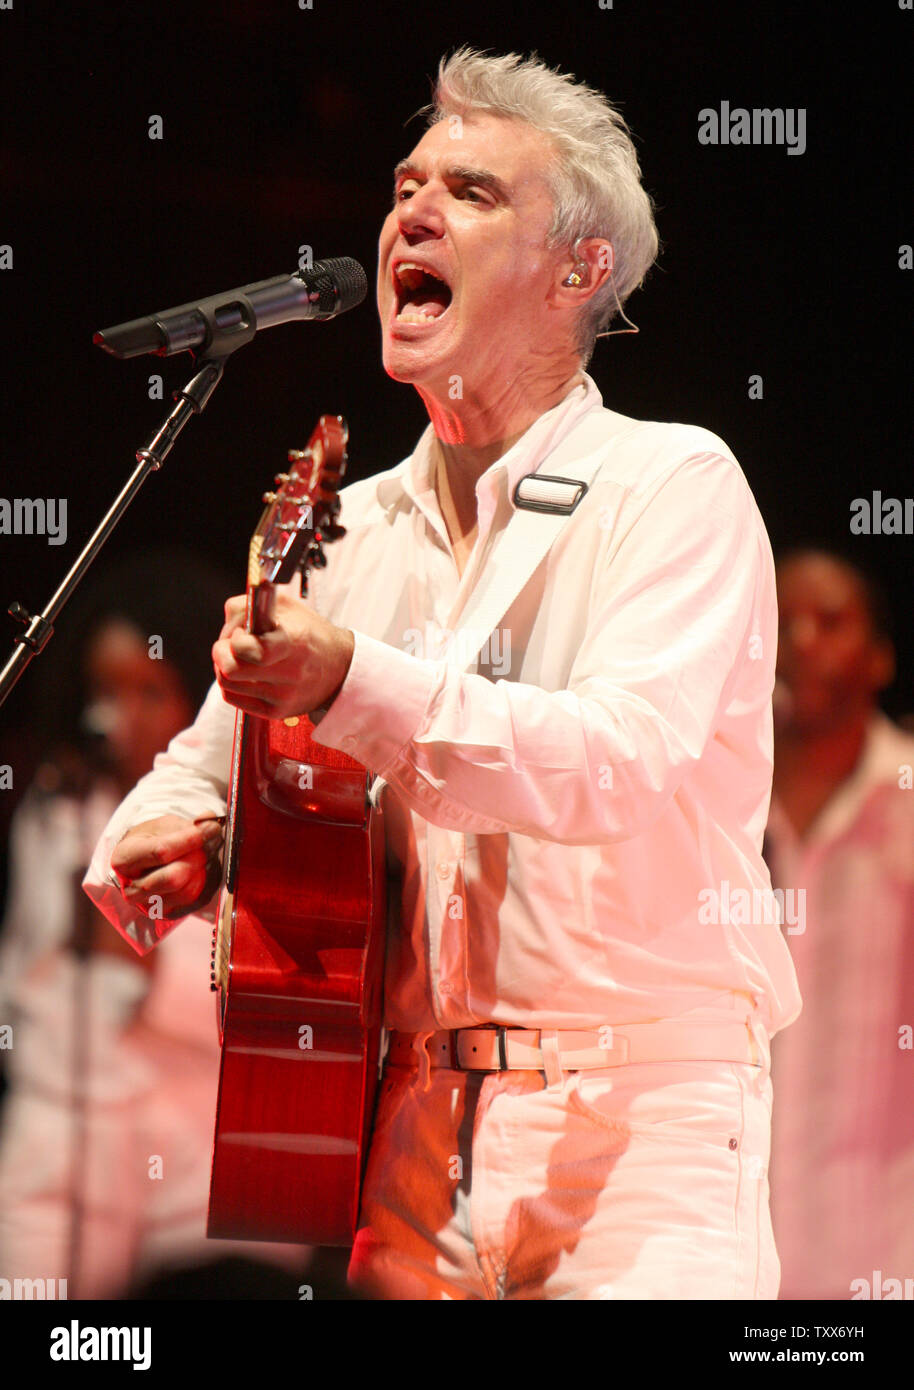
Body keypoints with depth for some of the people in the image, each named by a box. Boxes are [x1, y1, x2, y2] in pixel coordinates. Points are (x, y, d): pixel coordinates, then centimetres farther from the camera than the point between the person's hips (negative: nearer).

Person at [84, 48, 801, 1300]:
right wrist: (153, 852, 1)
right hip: (408, 1102, 5)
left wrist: (353, 688, -27)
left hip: (637, 1099, -5)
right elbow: (209, 760, 24)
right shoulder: (352, 526, 17)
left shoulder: (672, 484, -2)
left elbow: (623, 764, -17)